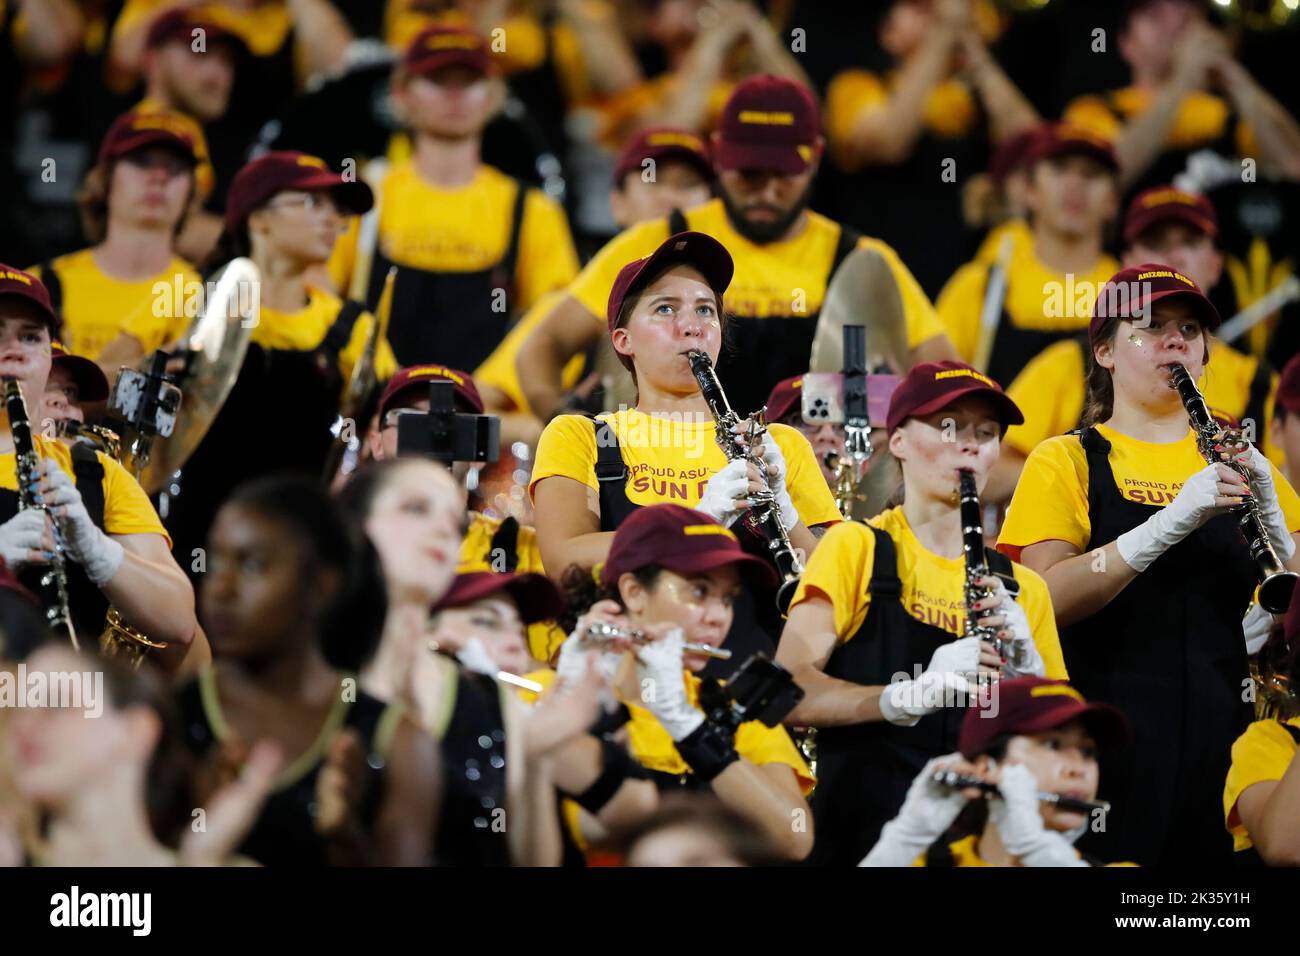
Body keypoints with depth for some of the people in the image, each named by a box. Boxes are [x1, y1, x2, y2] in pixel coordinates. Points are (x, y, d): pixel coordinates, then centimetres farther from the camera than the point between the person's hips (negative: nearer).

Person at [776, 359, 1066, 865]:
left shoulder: (1021, 587, 14)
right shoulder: (856, 548, 3)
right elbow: (790, 692, -10)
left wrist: (1025, 669, -9)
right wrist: (909, 696, -24)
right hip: (862, 836, -3)